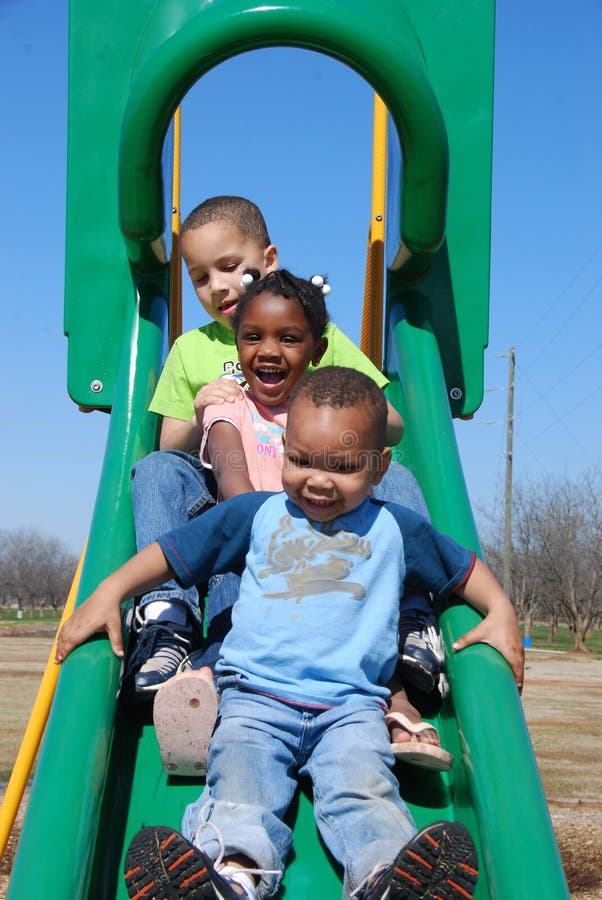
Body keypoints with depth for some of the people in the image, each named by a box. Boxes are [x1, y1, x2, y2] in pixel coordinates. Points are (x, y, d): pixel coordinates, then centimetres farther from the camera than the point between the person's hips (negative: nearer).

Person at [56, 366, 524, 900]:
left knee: (364, 785, -31)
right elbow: (172, 552, 16)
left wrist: (500, 611, 9)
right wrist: (109, 594, 5)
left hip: (351, 704, 0)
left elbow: (464, 567, 27)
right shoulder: (257, 514, 15)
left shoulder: (397, 530, 15)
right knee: (240, 784, -30)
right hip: (256, 695, 0)